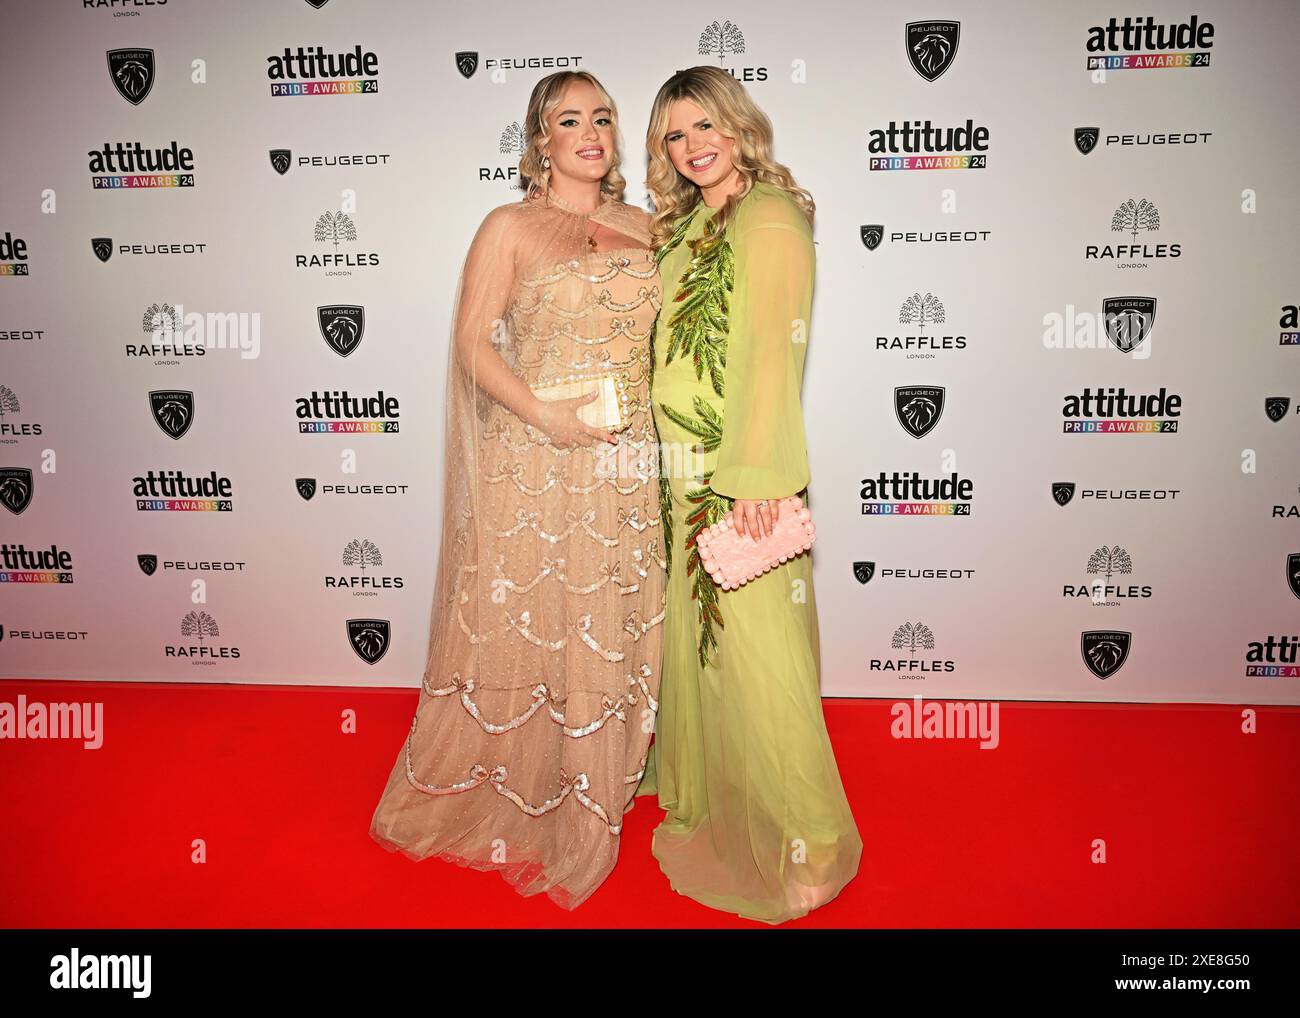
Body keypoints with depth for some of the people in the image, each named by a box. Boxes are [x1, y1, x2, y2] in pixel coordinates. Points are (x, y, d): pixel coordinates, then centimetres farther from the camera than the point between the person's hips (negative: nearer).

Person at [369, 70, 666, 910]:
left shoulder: (645, 229, 14)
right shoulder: (511, 227, 1)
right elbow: (474, 342, -5)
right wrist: (541, 412, -17)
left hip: (628, 465, 4)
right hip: (535, 463, -4)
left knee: (612, 632, 10)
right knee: (525, 624, 4)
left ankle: (586, 805, 30)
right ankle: (498, 801, 26)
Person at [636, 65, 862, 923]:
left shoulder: (769, 220, -10)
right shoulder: (685, 225, 15)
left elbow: (775, 356, -17)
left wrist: (755, 479, -21)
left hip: (740, 478, -8)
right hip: (681, 474, 9)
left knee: (753, 651, -2)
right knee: (691, 636, 18)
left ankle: (798, 843, 15)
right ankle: (704, 803, 38)